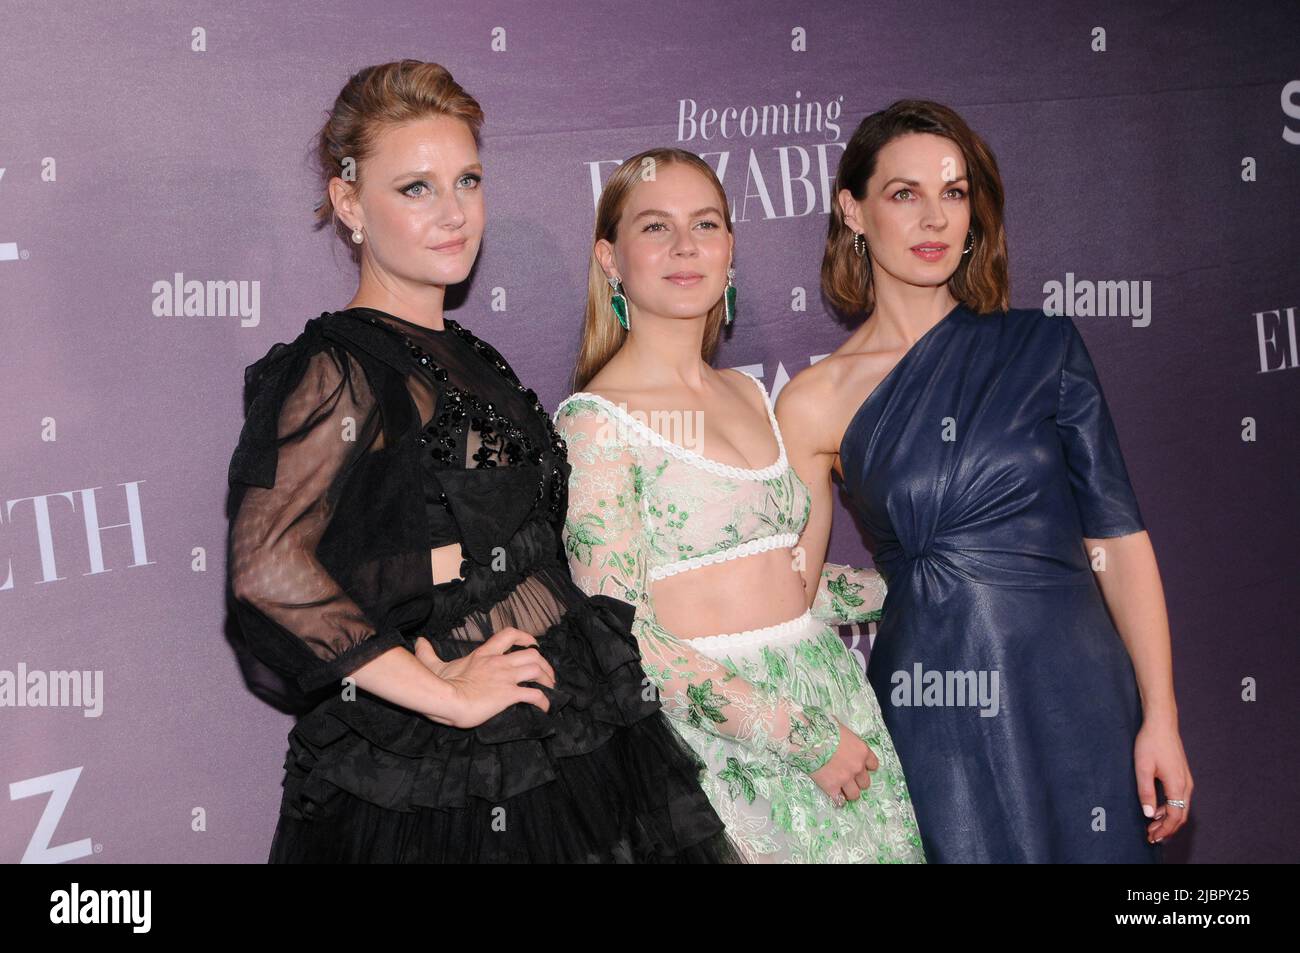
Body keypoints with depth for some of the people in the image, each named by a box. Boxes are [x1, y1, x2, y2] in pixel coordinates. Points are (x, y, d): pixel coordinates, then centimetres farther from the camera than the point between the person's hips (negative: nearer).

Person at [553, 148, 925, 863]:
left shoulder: (749, 395, 10)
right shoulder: (597, 419, -11)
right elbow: (617, 630, -16)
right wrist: (803, 736, -17)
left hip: (831, 700, 6)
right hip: (716, 738, -6)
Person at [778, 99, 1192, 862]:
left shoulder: (1041, 346, 2)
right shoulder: (816, 403, -1)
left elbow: (1118, 537, 0)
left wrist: (1159, 716, -3)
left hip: (1071, 697, 1)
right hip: (928, 710, -1)